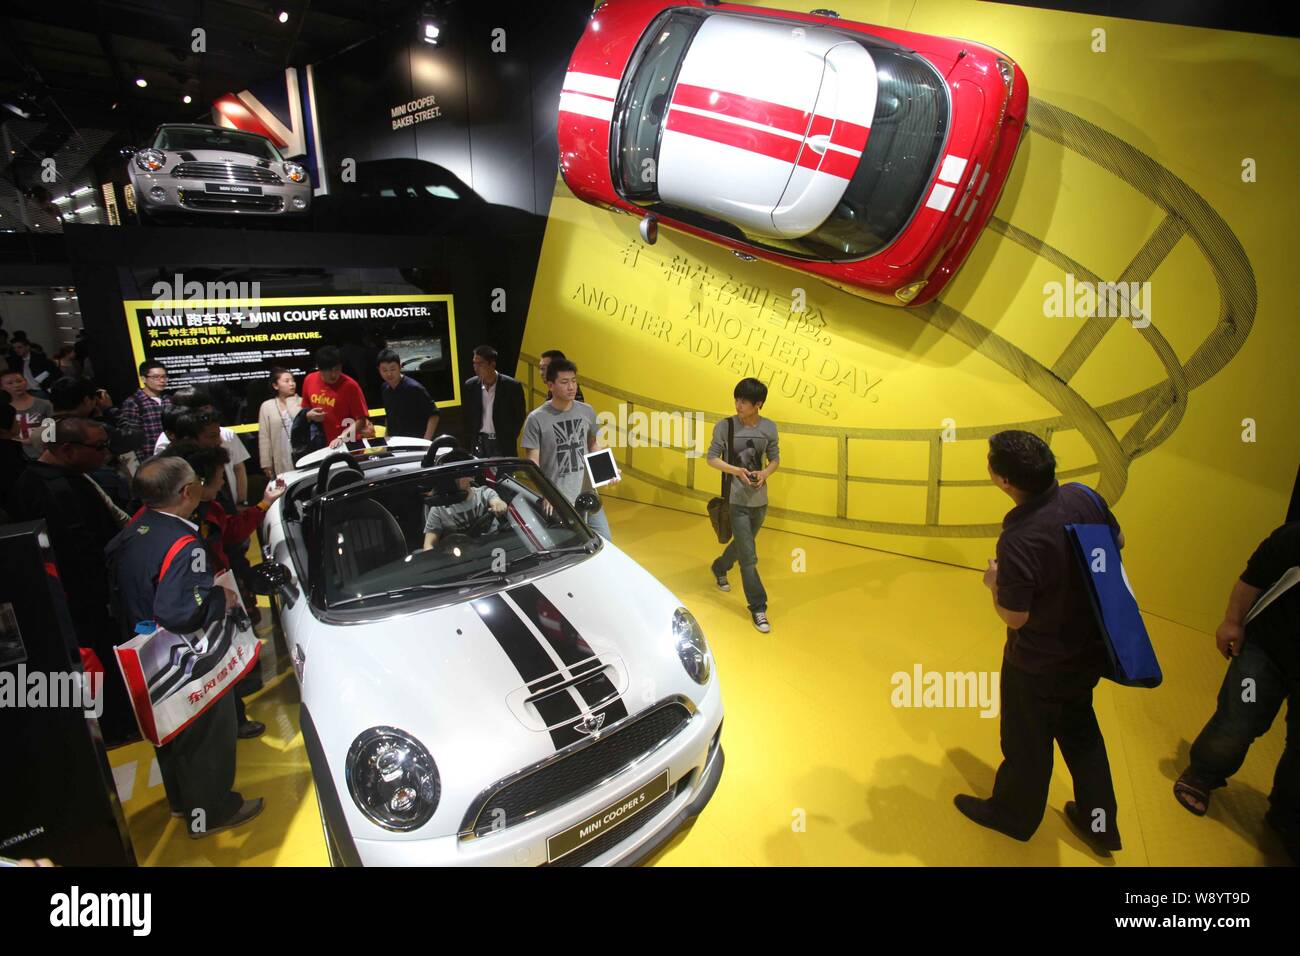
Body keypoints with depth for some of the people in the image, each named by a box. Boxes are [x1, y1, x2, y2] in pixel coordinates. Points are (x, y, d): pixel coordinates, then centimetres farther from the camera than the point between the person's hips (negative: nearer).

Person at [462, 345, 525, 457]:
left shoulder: (512, 386, -9)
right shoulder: (470, 385, 1)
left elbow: (519, 417, 1)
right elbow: (468, 419, 10)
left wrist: (509, 440, -2)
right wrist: (469, 446, 6)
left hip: (503, 443, -3)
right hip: (479, 443, 3)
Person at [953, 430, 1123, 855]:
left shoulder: (1019, 540, -36)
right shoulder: (1084, 497, -15)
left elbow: (1014, 617, -25)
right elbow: (1118, 542, 5)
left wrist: (995, 583, -8)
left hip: (1038, 665, -7)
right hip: (1089, 648, 7)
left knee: (1027, 744, 18)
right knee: (1080, 729, 29)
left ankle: (1013, 815, 44)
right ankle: (1099, 822, 46)